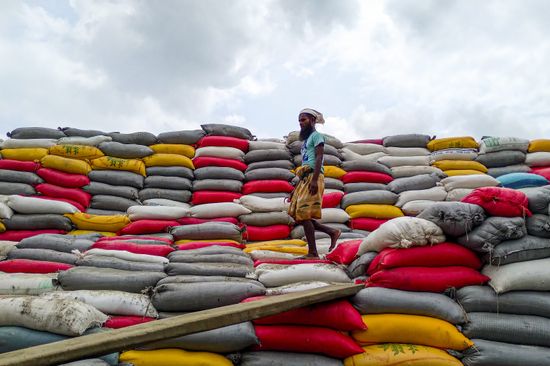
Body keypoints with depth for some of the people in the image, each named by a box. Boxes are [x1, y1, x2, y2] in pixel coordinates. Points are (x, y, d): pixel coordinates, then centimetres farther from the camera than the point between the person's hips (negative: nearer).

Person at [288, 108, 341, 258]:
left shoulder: (317, 136, 3)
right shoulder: (306, 140, 29)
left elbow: (319, 158, -11)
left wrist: (314, 180, -24)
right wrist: (295, 189, 22)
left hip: (313, 177, -9)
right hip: (304, 180, 9)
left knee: (303, 214, -14)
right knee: (297, 215, 1)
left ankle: (312, 253, -11)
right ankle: (332, 232, 8)